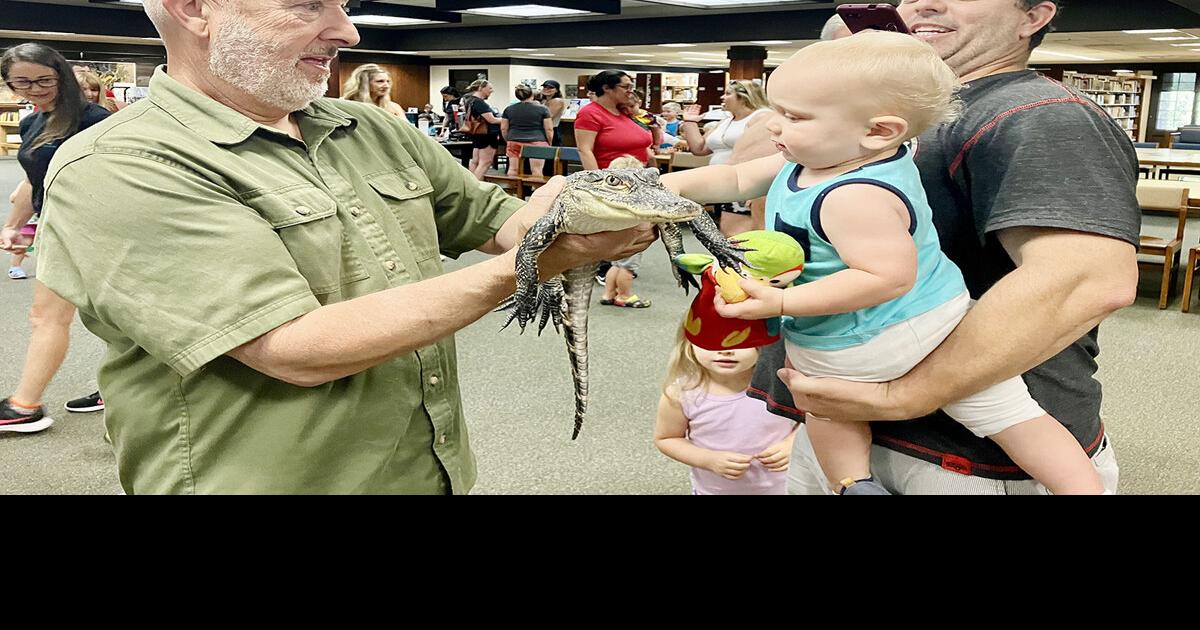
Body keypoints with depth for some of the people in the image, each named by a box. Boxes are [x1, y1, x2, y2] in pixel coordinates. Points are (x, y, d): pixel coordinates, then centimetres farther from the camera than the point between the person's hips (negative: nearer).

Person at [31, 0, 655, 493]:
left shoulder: (374, 130, 4)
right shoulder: (117, 171, -16)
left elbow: (494, 219, 13)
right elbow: (300, 350, -25)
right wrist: (527, 263, -22)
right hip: (282, 479, -6)